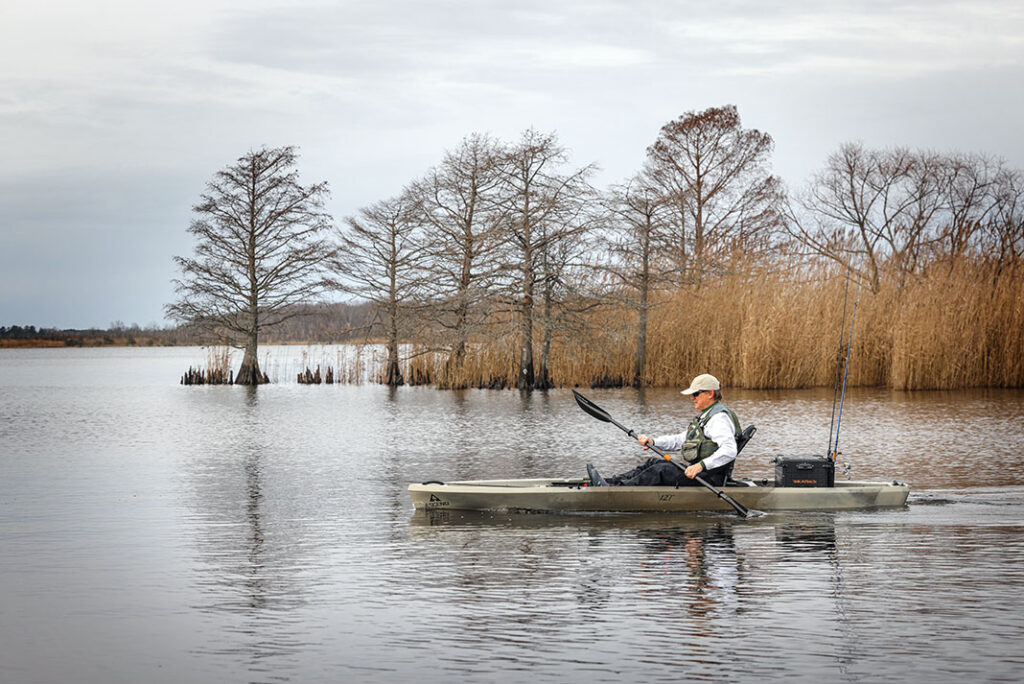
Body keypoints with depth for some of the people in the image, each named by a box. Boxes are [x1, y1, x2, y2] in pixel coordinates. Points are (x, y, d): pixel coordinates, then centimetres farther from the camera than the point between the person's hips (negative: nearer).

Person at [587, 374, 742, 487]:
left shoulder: (720, 418, -14)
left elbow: (729, 451, -29)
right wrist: (653, 442, 9)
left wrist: (701, 465, -36)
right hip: (697, 471, 10)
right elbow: (680, 440, 24)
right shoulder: (705, 416, 21)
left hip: (710, 477, -10)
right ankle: (611, 482, -9)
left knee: (662, 470, -22)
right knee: (654, 462, 3)